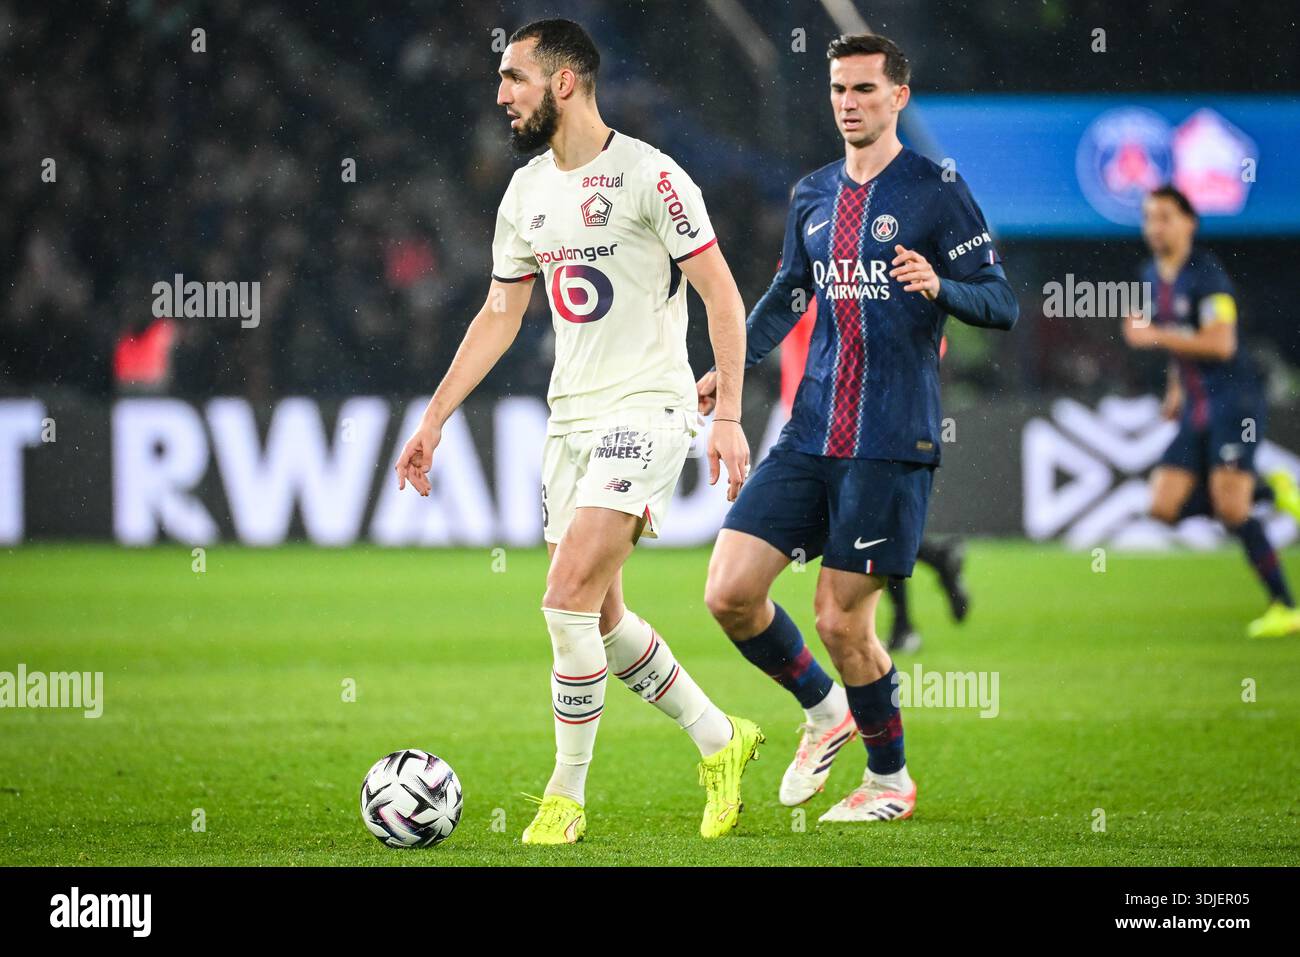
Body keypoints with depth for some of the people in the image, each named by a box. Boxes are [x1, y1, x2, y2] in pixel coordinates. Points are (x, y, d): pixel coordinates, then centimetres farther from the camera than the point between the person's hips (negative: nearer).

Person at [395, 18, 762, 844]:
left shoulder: (648, 176, -12)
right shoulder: (527, 192, 11)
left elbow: (723, 296, -10)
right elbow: (499, 316, 19)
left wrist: (730, 417, -15)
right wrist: (434, 418, 15)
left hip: (645, 412, -8)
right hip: (572, 418, 8)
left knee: (568, 599, -16)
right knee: (601, 619, 9)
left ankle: (566, 798, -6)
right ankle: (721, 743, 27)